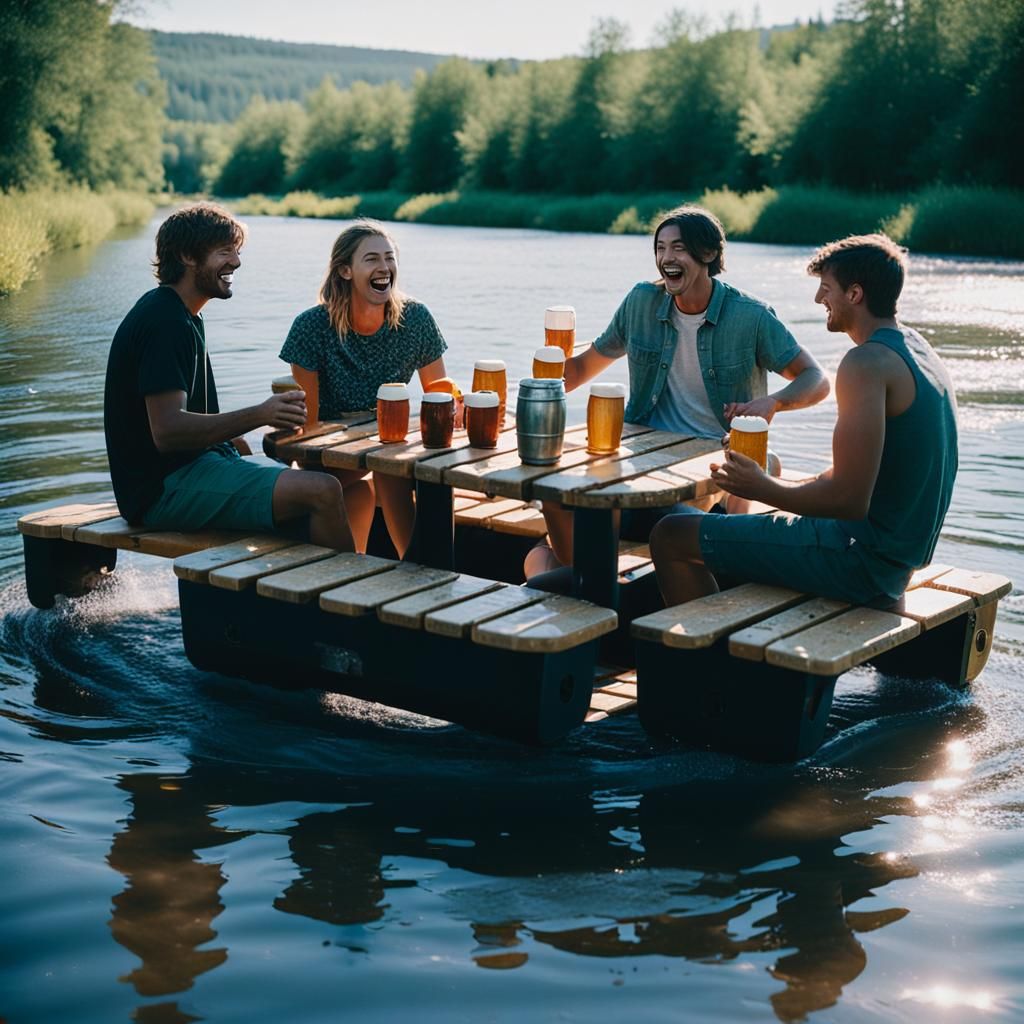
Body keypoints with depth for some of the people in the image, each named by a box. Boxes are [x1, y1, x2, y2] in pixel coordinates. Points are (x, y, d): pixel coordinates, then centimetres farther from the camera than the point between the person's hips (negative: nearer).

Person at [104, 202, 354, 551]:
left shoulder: (184, 316, 18)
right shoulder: (164, 322, -16)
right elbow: (167, 431, -25)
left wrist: (243, 448, 11)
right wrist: (259, 415, -30)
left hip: (195, 465, 11)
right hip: (166, 488, -11)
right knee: (323, 491, -24)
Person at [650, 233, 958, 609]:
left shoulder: (866, 363, -21)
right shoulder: (916, 348, 11)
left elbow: (849, 499, -26)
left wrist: (761, 487, -11)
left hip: (862, 561, -11)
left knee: (670, 537, -7)